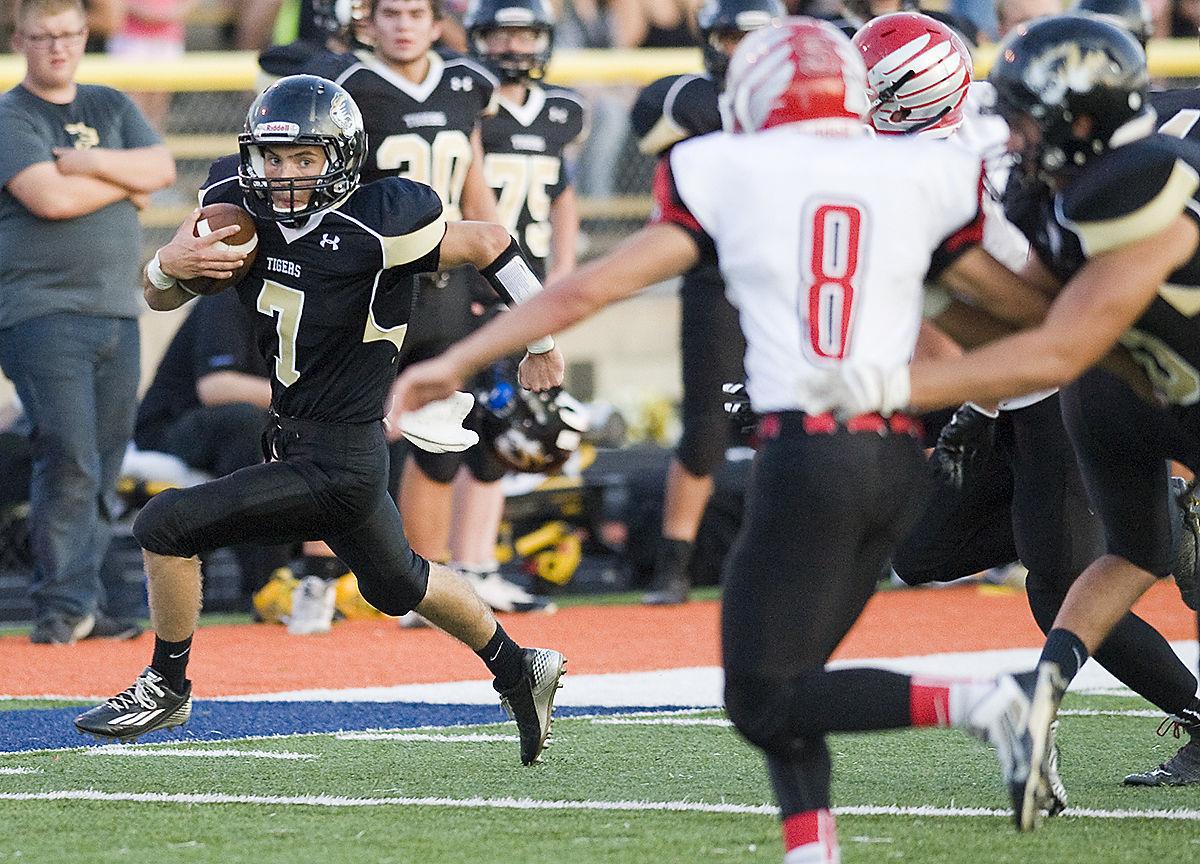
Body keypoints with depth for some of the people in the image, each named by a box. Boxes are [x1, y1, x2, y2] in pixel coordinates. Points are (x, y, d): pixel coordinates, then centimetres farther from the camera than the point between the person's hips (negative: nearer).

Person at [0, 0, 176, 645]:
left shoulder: (112, 107, 17)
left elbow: (161, 169, 2)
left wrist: (90, 163, -11)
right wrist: (126, 182, -4)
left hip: (117, 313, 6)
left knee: (103, 471, 6)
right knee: (70, 463, -15)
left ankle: (80, 607, 12)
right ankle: (61, 608, -11)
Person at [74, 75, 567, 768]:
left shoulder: (371, 229, -22)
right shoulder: (247, 211, -3)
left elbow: (488, 244, -11)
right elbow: (161, 298, 3)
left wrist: (542, 346, -5)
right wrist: (169, 264, -20)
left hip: (336, 463, -8)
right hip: (296, 443, 8)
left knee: (168, 525, -12)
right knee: (396, 585, 28)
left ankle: (167, 686, 8)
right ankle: (519, 669, 48)